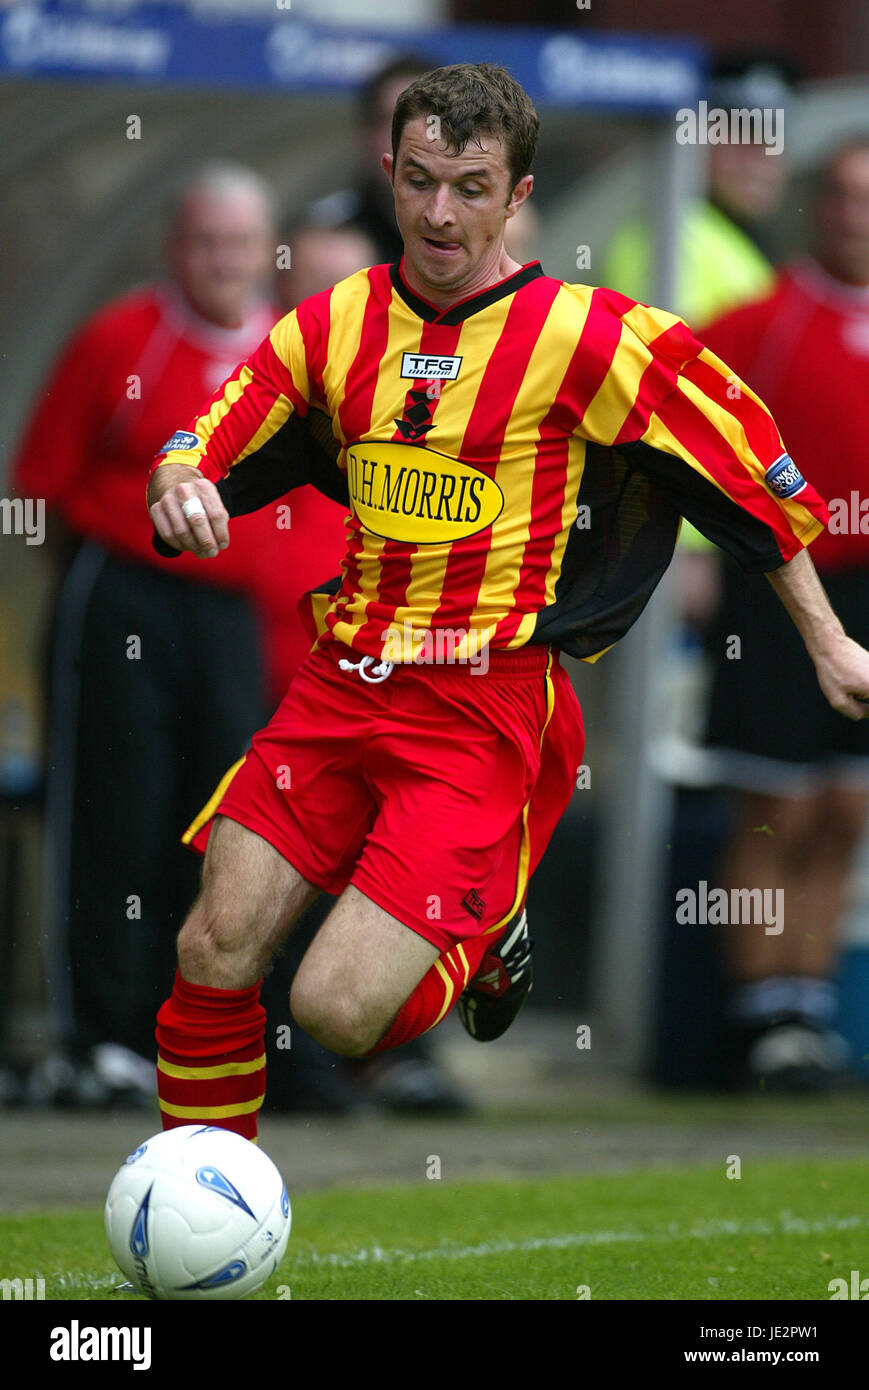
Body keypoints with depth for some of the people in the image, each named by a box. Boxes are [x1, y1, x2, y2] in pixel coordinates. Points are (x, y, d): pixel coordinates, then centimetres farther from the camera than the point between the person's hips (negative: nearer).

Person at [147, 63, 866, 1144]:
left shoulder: (577, 335, -8)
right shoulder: (340, 322, 6)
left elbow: (744, 460, 1)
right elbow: (206, 438, 11)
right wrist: (178, 481, -14)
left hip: (482, 709, -5)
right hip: (343, 681, 5)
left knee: (339, 1010, -16)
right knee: (214, 954, -7)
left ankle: (485, 934, 18)